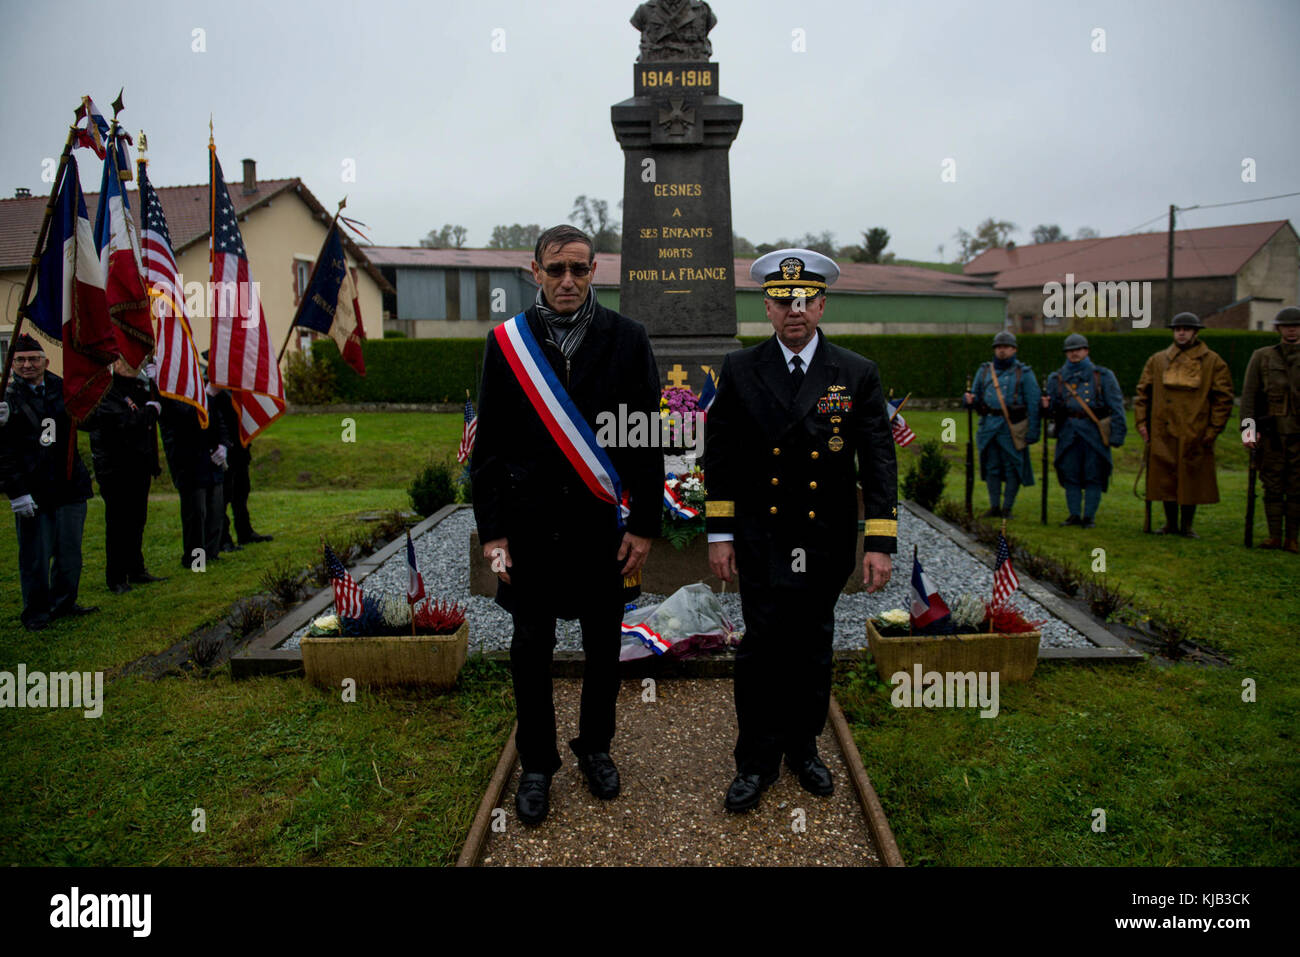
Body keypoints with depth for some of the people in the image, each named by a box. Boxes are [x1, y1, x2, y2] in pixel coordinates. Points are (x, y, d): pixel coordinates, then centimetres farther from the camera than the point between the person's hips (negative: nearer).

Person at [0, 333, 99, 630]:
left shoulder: (64, 390, 7)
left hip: (69, 485, 4)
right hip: (32, 491, -3)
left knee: (70, 552, 12)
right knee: (35, 556, 3)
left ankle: (63, 602, 29)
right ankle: (37, 611, 18)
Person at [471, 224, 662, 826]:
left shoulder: (627, 339, -1)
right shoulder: (506, 342, 0)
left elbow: (647, 438, 0)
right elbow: (488, 444, 2)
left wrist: (644, 524, -4)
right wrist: (491, 529, -2)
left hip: (601, 521, 0)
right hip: (529, 523, 0)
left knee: (603, 645, 13)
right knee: (531, 649, 10)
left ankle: (594, 747, 36)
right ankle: (536, 765, 28)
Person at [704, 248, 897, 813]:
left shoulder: (857, 375, -1)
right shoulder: (739, 370, -1)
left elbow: (879, 462, -3)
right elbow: (719, 458, 2)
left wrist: (881, 542, -9)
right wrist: (719, 535, -2)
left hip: (825, 543, 1)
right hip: (761, 542, -1)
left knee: (813, 646, 13)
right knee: (762, 645, -1)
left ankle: (803, 746, 32)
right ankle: (757, 761, 15)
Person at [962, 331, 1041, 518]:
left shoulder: (1024, 373, 4)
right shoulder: (984, 371, 15)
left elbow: (1033, 405, 0)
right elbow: (976, 396, 19)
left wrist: (1032, 432, -8)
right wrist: (969, 400, -7)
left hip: (1012, 427, -3)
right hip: (988, 425, 4)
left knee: (1012, 469, -2)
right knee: (991, 468, 7)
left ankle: (1007, 508, 6)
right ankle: (994, 507, 15)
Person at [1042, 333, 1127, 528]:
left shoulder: (1103, 376, 6)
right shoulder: (1056, 378, 12)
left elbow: (1116, 407, 3)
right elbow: (1052, 408, 14)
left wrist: (1116, 435, -5)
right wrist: (1047, 406, -11)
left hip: (1095, 433, -2)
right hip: (1068, 434, 2)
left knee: (1093, 477, 0)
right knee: (1070, 476, 5)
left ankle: (1089, 516, 8)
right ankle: (1074, 514, 14)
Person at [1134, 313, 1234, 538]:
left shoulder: (1213, 362, 5)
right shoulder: (1157, 360, 11)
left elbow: (1223, 398, 3)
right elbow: (1143, 392, 14)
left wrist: (1213, 429, -4)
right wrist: (1141, 422, 4)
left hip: (1195, 435, -2)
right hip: (1163, 434, 2)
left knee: (1192, 479, 2)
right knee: (1165, 478, 5)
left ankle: (1187, 525, 15)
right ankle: (1171, 524, 19)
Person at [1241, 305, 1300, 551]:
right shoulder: (1261, 356, 8)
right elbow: (1249, 394, 5)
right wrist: (1248, 426, -5)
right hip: (1271, 432, 0)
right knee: (1273, 486, 4)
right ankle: (1274, 536, 11)